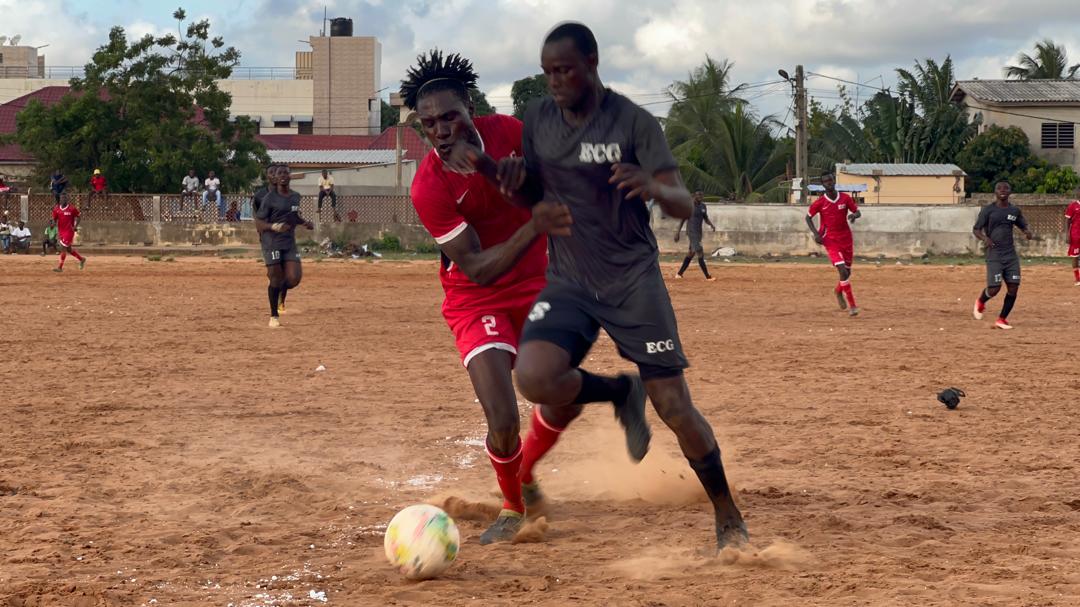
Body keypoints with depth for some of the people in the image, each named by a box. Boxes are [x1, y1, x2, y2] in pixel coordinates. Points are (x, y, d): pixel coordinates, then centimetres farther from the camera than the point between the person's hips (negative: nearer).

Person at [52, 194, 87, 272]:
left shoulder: (72, 209, -9)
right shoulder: (56, 209, 4)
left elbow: (79, 218, 0)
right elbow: (54, 220, 9)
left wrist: (75, 226, -14)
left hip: (69, 231, -6)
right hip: (61, 231, 6)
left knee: (63, 248, -11)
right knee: (68, 249, 14)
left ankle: (60, 267, -6)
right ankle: (81, 259, 34)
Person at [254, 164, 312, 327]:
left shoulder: (296, 197, 12)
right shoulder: (270, 198, -7)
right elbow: (258, 222, -8)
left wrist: (305, 222, 10)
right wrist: (273, 226, -26)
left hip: (290, 243, 5)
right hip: (272, 243, -5)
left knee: (294, 279, -7)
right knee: (276, 279, -6)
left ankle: (280, 291, 28)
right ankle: (273, 316, 10)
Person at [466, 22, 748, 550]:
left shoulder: (633, 121, -9)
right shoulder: (537, 119, 3)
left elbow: (684, 205, -12)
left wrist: (653, 188, -35)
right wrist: (515, 182, -9)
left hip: (633, 279, -3)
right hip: (568, 282, 3)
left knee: (676, 410, -5)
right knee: (535, 378, -25)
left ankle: (728, 518, 17)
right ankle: (621, 393, 7)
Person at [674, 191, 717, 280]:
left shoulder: (703, 206, 10)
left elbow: (706, 219, 17)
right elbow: (682, 219, -7)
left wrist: (711, 225, -4)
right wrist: (677, 233, -9)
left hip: (698, 232, 8)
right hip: (691, 232, -8)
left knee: (692, 253, 14)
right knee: (700, 253, -14)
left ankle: (679, 274, 25)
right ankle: (707, 277, -16)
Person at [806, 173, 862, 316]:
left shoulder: (845, 198, -1)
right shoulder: (820, 202, -6)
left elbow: (858, 212, 5)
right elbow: (808, 217, 6)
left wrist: (854, 215, -20)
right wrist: (815, 233, -7)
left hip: (846, 239, 3)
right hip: (831, 241, -3)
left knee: (847, 271, 13)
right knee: (843, 271, -17)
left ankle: (838, 291, 47)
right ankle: (852, 305, -10)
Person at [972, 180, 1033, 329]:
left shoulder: (1014, 210, 9)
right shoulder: (988, 210, -4)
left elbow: (1023, 226, 22)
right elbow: (976, 229, -2)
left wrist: (1028, 233, -2)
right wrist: (984, 238, -24)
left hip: (1011, 254, 4)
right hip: (994, 255, -4)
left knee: (1013, 287, -3)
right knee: (994, 288, -11)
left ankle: (1002, 320, 13)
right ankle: (980, 302, 25)